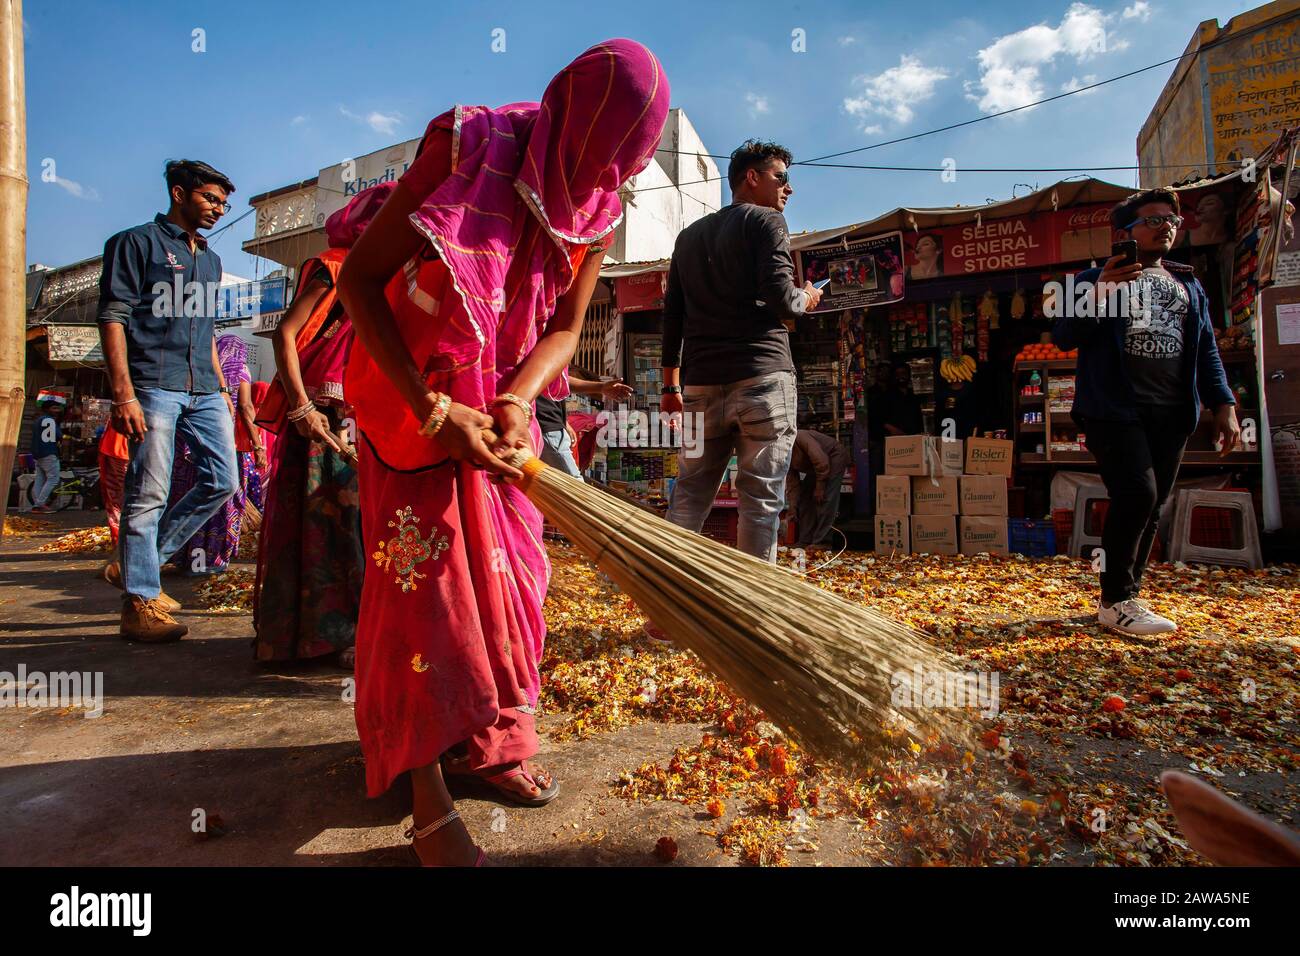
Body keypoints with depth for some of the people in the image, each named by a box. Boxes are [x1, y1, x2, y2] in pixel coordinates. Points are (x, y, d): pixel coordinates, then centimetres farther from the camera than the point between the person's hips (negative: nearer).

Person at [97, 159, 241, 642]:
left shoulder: (210, 259, 24)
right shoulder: (137, 242, 3)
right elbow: (112, 318, -5)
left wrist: (221, 388, 18)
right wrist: (123, 393, -15)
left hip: (204, 391, 7)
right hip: (154, 386, -7)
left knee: (223, 481, 3)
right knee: (148, 495, -6)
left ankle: (138, 564, 17)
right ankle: (139, 603, 3)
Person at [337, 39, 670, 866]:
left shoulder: (596, 208, -5)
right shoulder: (469, 148, -19)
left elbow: (565, 327, -2)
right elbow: (360, 279, -19)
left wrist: (516, 405, -22)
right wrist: (434, 411, -27)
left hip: (501, 400, 5)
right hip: (413, 395, -5)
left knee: (509, 570, 6)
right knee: (421, 571, -8)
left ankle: (491, 739, 25)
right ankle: (426, 787, 3)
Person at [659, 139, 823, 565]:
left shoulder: (689, 235, 22)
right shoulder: (766, 221, 2)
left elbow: (672, 315, 19)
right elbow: (780, 300, -11)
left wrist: (671, 385, 21)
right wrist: (806, 299, 12)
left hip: (701, 383, 6)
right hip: (762, 376, -5)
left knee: (690, 494, 10)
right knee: (760, 497, -1)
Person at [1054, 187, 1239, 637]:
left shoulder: (1188, 284, 21)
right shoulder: (1096, 278, 5)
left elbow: (1206, 348, 18)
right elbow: (1062, 337, -6)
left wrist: (1222, 402, 7)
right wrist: (1099, 295, -20)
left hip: (1172, 412, 6)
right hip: (1116, 409, -6)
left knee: (1151, 505, 5)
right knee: (1137, 494, -18)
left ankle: (1121, 597, 15)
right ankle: (1116, 600, -6)